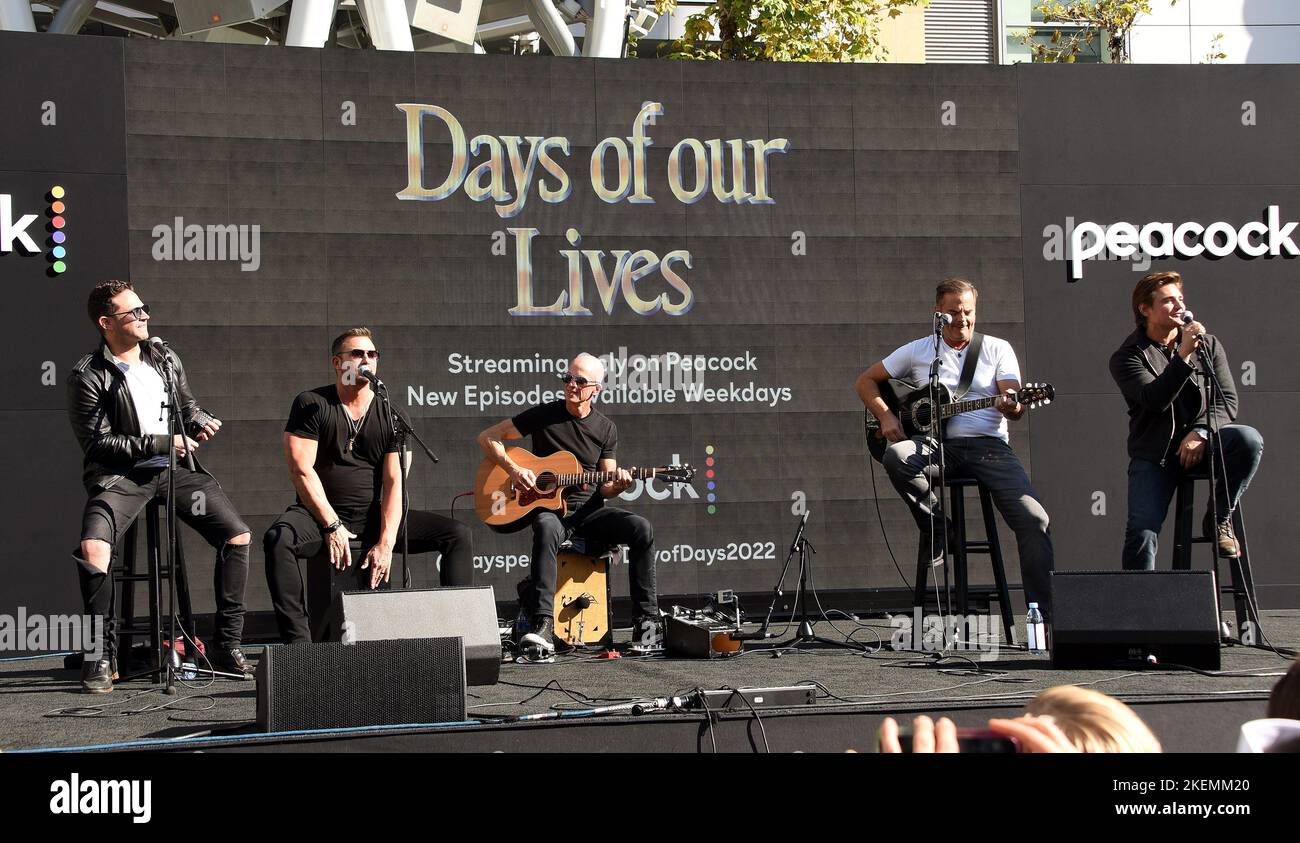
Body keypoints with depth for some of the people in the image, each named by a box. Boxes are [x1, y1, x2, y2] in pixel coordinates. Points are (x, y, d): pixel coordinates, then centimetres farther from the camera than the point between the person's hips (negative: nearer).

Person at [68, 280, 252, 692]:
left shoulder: (165, 359, 11)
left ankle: (227, 646, 0)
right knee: (93, 548, -30)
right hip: (120, 474, -5)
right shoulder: (89, 377, -8)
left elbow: (187, 405, 24)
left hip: (175, 467, 5)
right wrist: (162, 443, -14)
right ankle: (102, 656, -15)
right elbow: (99, 442, -12)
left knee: (237, 535, -9)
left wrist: (200, 421, 0)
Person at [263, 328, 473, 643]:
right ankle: (297, 642, -39)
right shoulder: (311, 405, -2)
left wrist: (386, 542, -15)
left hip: (375, 516, 4)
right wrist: (332, 525, -17)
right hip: (321, 514, -3)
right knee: (278, 539, -37)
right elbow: (301, 469, -9)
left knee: (459, 535, -11)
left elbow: (394, 482, -2)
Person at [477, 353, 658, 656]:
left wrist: (617, 485, -13)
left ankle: (647, 620, -20)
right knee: (547, 529, -40)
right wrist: (513, 469, -11)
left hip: (589, 510, 3)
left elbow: (605, 486, 12)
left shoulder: (605, 429, 9)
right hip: (549, 508, -3)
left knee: (642, 529, -24)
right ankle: (543, 625, -47)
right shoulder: (543, 415, 1)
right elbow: (487, 437, 4)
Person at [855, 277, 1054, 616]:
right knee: (896, 457, -35)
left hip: (988, 445, -1)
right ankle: (934, 529, -12)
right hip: (936, 445, 1)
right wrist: (886, 416, -1)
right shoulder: (917, 351, 13)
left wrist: (1012, 407, -26)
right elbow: (866, 381, 18)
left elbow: (1015, 406, 0)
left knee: (1034, 519, -21)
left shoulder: (997, 349, 11)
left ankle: (1043, 614, -16)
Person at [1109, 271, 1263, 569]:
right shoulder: (1127, 357, -1)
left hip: (1201, 442, 2)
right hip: (1153, 452, -2)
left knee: (1249, 439, -29)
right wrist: (1184, 355, -27)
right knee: (1142, 531, -21)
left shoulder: (1208, 345, 9)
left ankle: (1220, 518, -11)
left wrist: (1201, 433, -17)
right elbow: (1155, 400, -18)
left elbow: (1227, 401, 1)